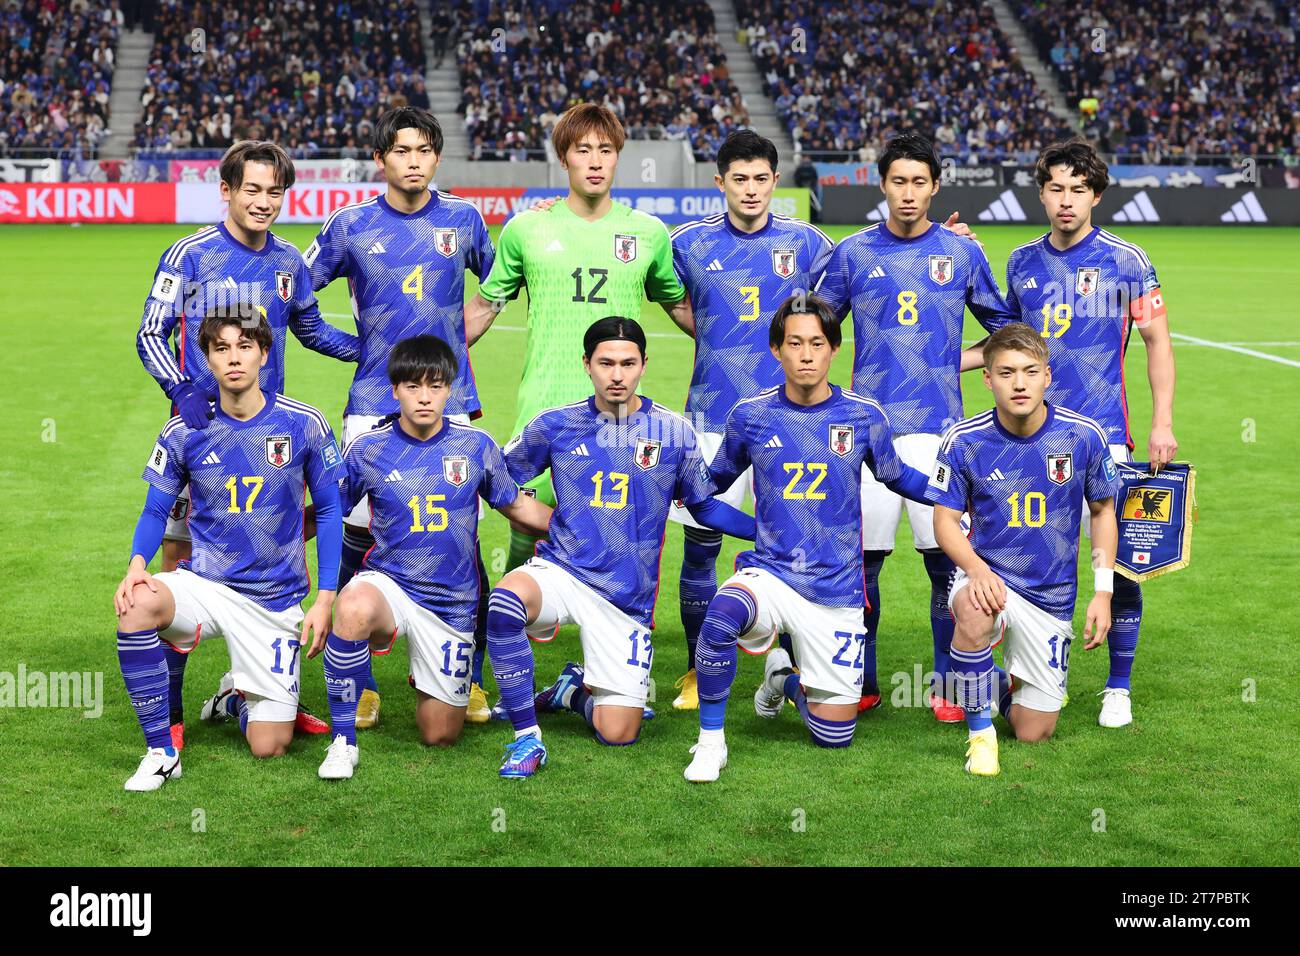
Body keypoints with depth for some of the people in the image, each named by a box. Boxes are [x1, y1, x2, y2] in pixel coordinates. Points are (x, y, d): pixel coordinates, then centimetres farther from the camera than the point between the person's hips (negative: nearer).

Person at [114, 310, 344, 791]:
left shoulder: (303, 424, -7)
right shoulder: (184, 431, -4)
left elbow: (329, 511, 2)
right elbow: (155, 510, 5)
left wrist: (325, 599, -5)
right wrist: (137, 564, -16)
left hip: (275, 601, 0)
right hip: (203, 584, 1)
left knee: (269, 746, -6)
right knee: (138, 604, -35)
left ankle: (238, 694, 33)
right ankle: (161, 752, -18)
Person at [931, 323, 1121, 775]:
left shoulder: (1083, 436, -10)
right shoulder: (963, 440, -13)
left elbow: (1102, 511, 5)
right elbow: (946, 521, -5)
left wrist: (1103, 593, -1)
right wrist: (977, 570, -25)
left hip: (1052, 596, 2)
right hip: (987, 575, -2)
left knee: (1033, 732, 5)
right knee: (975, 611, -41)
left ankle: (1010, 683, 43)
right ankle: (980, 732, -18)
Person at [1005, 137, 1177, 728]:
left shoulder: (1126, 262, -2)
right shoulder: (1022, 263, 9)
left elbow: (1157, 343, 1)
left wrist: (1163, 423, -6)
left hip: (1104, 434, -3)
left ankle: (1119, 687, 11)